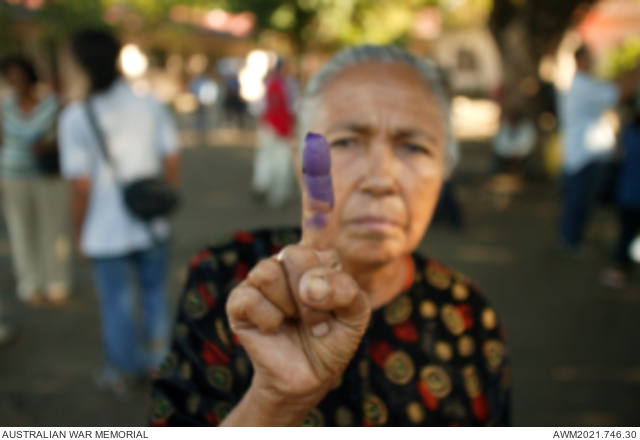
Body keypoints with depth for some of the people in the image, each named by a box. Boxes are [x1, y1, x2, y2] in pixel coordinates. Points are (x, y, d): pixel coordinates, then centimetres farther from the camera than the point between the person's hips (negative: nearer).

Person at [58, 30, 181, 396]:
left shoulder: (76, 117, -15)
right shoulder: (151, 106, -7)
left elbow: (82, 186, -15)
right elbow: (173, 163, -2)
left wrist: (79, 232, -1)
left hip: (106, 232, -2)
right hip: (152, 226, 3)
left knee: (116, 303, 14)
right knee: (155, 293, 22)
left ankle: (122, 373, 32)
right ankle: (157, 361, 36)